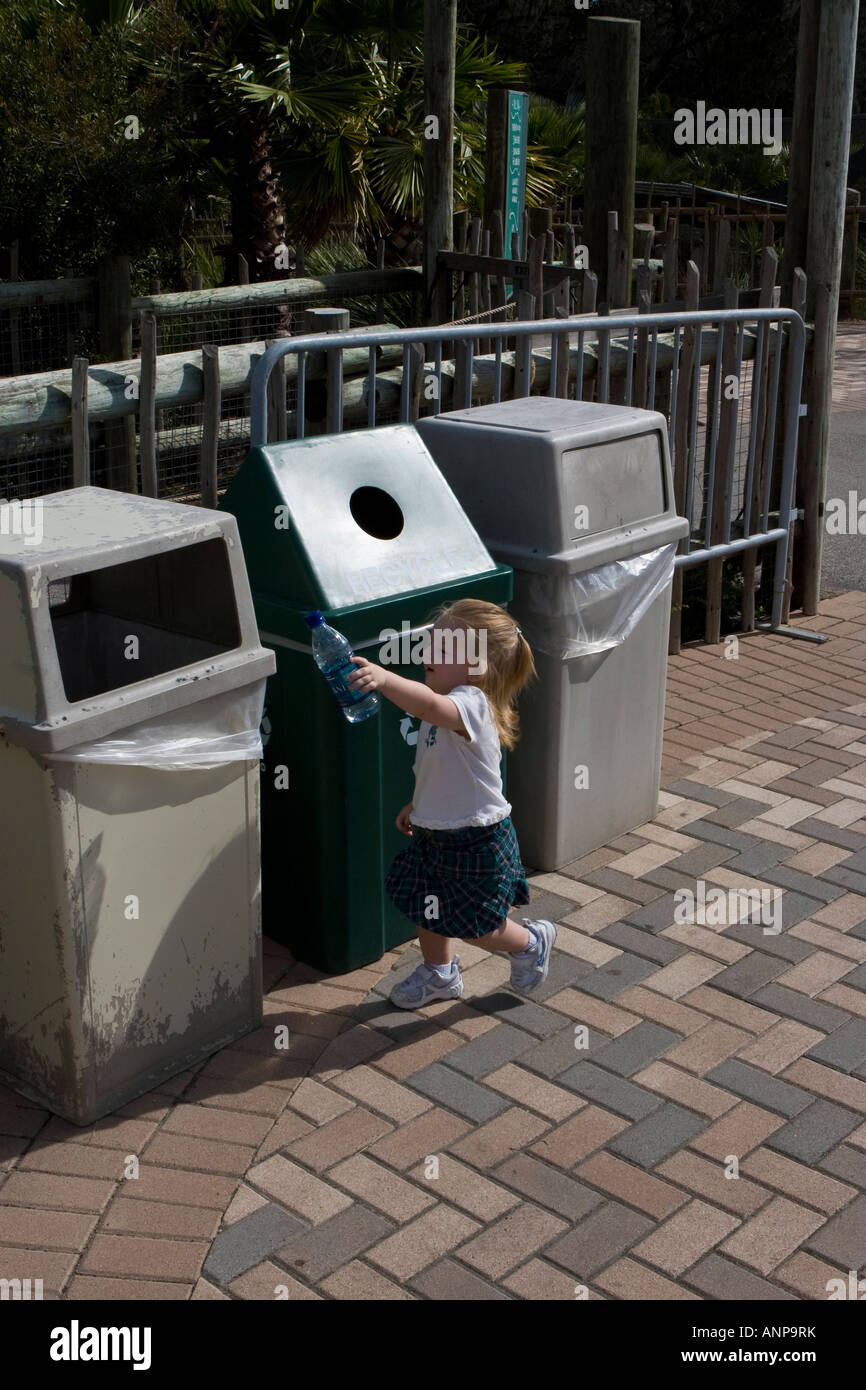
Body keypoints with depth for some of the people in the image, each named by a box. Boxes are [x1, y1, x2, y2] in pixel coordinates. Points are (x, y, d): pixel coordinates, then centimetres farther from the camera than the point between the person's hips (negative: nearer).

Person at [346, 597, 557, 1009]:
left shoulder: (471, 704, -29)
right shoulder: (450, 705, 2)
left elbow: (429, 705, -53)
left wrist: (383, 678, -67)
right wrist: (417, 804, 22)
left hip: (477, 840, -9)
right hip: (436, 832, 9)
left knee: (471, 925, 7)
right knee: (425, 908, 20)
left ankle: (531, 942, 35)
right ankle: (439, 974, 44)